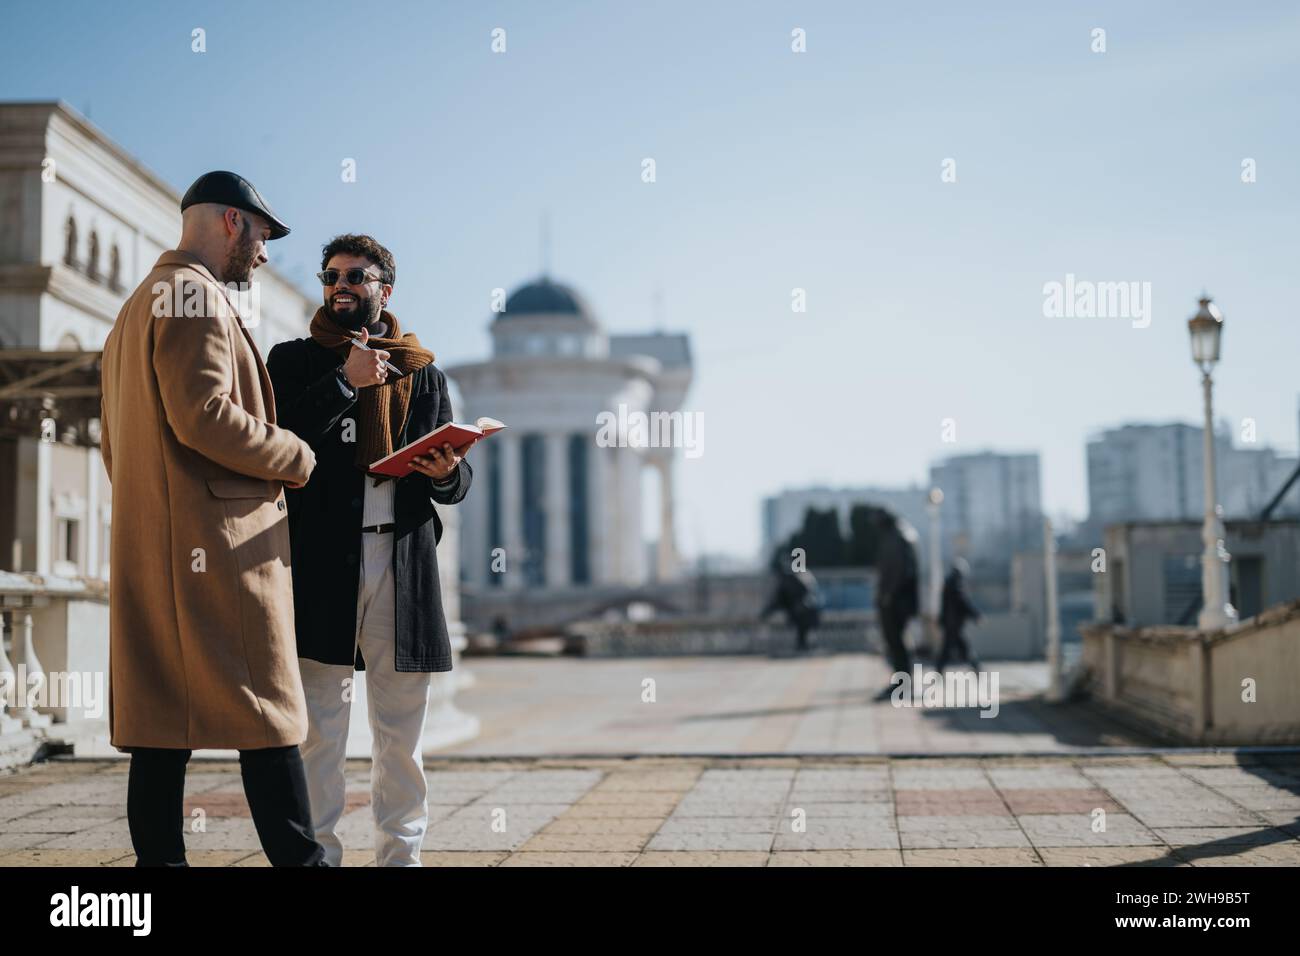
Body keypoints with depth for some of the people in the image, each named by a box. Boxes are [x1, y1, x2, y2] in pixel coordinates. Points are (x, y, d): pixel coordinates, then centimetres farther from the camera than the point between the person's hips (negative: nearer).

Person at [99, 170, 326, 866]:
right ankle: (299, 857, -7)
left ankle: (158, 857, 7)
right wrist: (296, 457, -8)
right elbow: (203, 414, -20)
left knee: (164, 725, 7)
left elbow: (113, 444, 26)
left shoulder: (137, 305, 25)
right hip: (220, 542, -10)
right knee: (266, 714, -7)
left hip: (147, 548, 10)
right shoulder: (198, 295, -7)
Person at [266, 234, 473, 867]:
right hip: (321, 560, -2)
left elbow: (459, 482, 15)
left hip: (404, 561, 2)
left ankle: (401, 854, 16)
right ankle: (318, 854, 4)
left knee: (402, 730, 7)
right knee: (319, 724, -3)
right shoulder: (294, 360, 11)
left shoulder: (423, 374, 17)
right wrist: (345, 382, -7)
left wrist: (447, 472, -8)